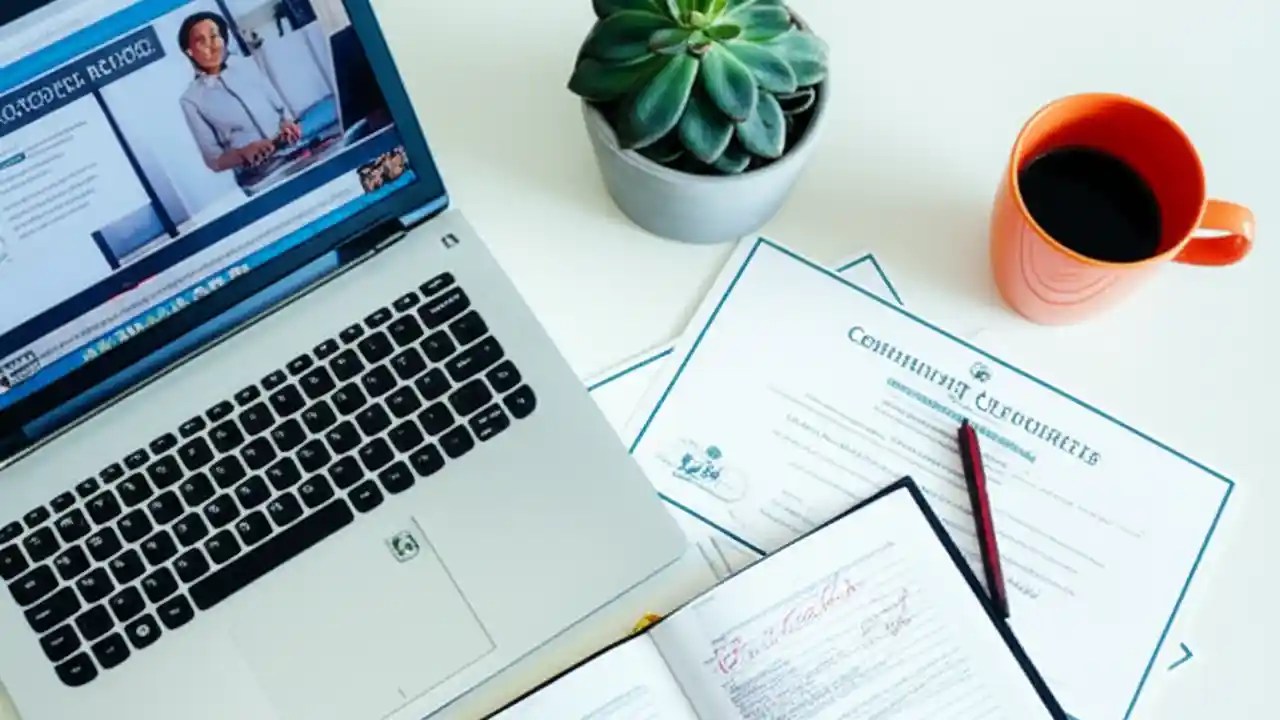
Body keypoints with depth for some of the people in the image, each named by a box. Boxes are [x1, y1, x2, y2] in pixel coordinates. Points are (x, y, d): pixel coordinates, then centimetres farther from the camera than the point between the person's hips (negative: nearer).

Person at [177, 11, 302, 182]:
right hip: (257, 176, -3)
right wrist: (243, 153, -18)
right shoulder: (192, 100, 2)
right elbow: (213, 160, 2)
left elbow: (281, 108, 14)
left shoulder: (248, 65, 9)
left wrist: (287, 124, -9)